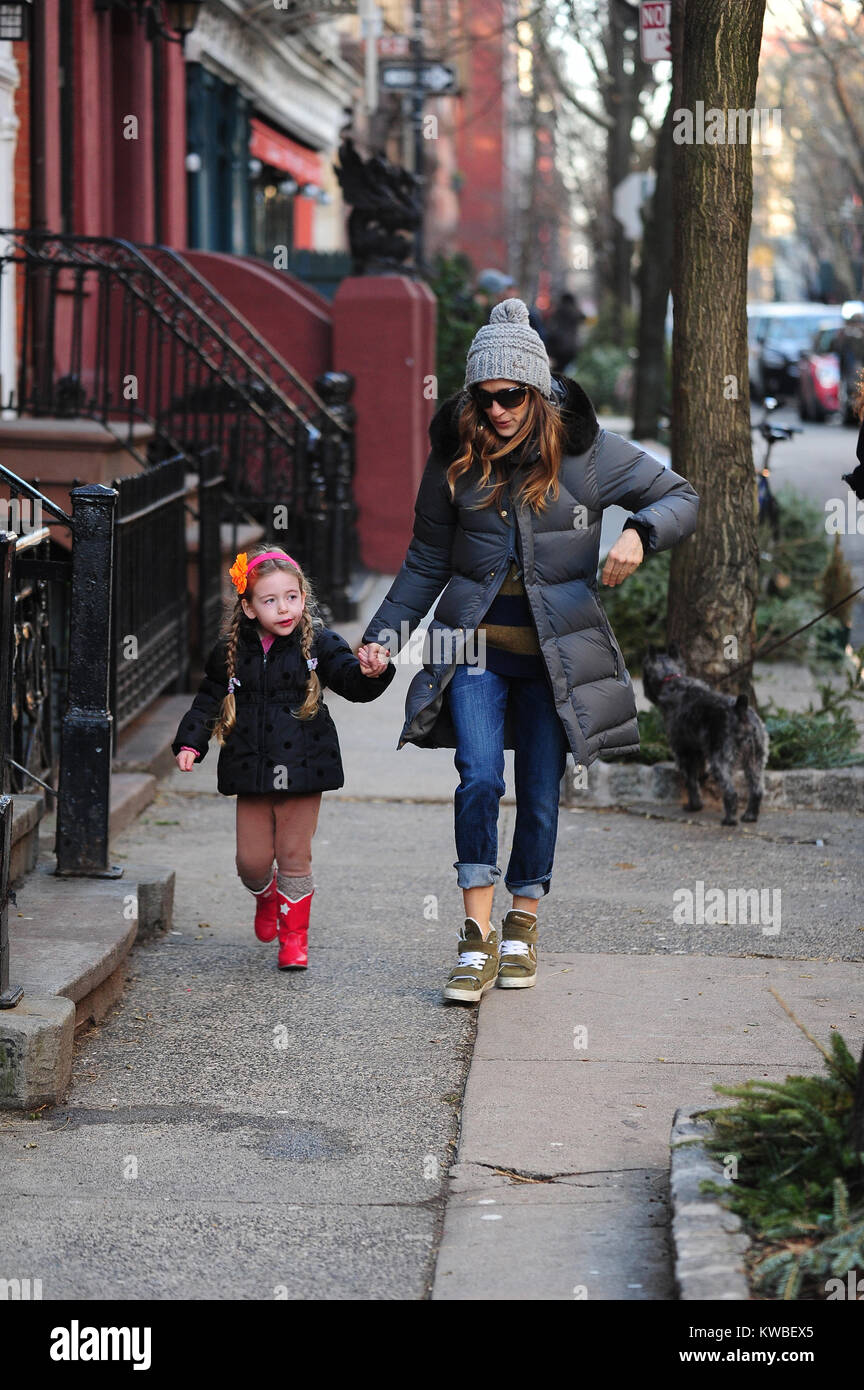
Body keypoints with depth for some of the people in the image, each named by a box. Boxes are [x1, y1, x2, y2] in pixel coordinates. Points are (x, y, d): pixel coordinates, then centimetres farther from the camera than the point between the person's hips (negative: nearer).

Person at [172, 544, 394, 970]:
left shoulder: (318, 645, -3)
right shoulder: (230, 652, 2)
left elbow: (351, 682, -10)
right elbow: (208, 700, 12)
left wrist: (370, 672, -33)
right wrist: (190, 743, 2)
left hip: (301, 770, -2)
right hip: (251, 772, 2)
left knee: (294, 856, 1)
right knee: (251, 860, 5)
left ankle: (294, 936, 17)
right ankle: (266, 897, 39)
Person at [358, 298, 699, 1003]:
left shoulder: (586, 449, -6)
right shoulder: (455, 457, 1)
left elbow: (681, 497, 1)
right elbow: (428, 560, 11)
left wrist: (639, 533, -19)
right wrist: (384, 633, 4)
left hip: (554, 651, 0)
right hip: (476, 642, 1)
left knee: (540, 793, 4)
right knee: (479, 779, -15)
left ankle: (523, 924, 24)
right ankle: (478, 937, -8)